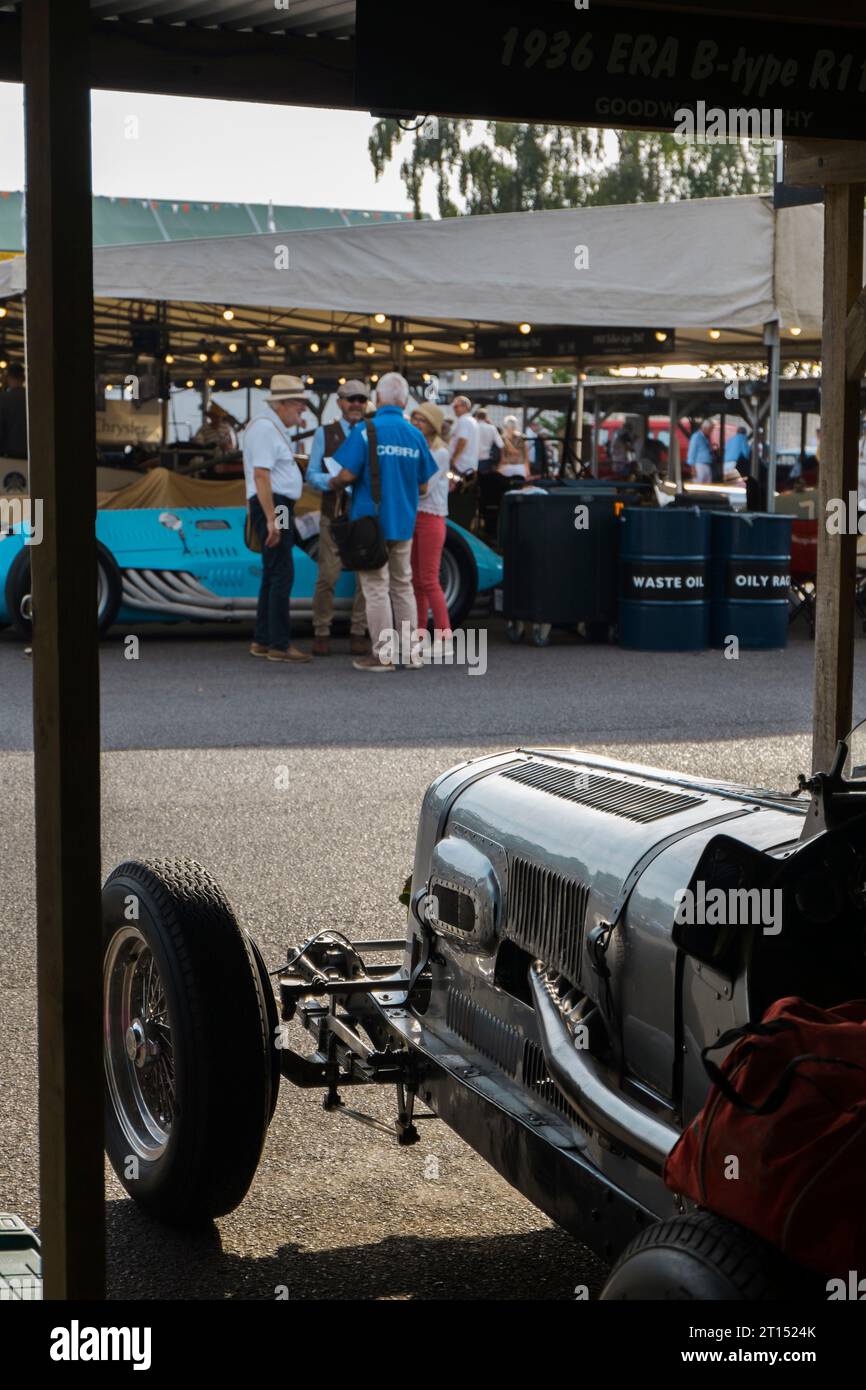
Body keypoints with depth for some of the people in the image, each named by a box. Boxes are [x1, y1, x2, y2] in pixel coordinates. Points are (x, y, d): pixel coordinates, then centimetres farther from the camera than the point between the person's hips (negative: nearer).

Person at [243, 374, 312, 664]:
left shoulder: (275, 428, 18)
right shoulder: (265, 427, -14)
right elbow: (260, 475, -22)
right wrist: (271, 519, -26)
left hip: (277, 508, 11)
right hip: (273, 508, -11)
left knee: (273, 574, 13)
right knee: (282, 574, -12)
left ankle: (262, 641, 18)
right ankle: (279, 645, -11)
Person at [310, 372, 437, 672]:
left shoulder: (366, 431, -12)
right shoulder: (416, 436, 3)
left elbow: (347, 475, -17)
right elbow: (423, 487, 8)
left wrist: (327, 484, 3)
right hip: (403, 524, 5)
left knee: (376, 589, 0)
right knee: (403, 586, 15)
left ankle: (383, 654, 1)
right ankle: (409, 651, 18)